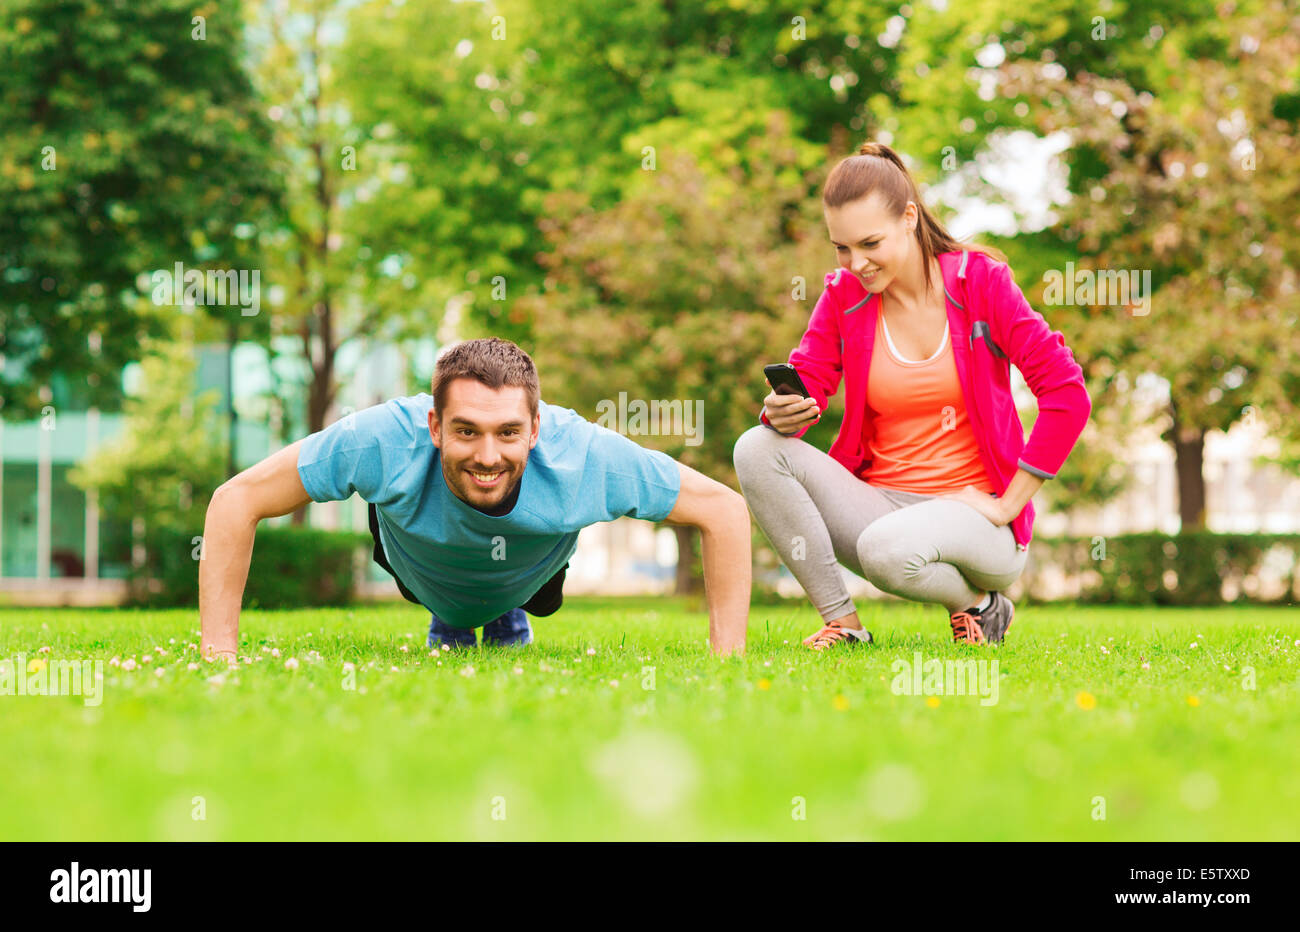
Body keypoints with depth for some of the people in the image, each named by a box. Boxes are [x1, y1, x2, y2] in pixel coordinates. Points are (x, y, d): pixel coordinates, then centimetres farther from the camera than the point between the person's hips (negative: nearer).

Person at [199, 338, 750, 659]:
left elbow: (725, 510, -33)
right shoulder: (387, 443, -49)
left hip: (527, 575, 1)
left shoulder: (583, 457, -46)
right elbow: (237, 499, -39)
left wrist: (725, 657, -38)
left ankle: (510, 617, 46)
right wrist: (218, 657, -42)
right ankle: (447, 623, 35)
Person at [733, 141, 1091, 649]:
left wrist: (1007, 506, -13)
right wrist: (781, 412, -30)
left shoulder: (979, 280, -7)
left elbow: (1068, 395, -13)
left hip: (968, 509, -4)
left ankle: (978, 602, -3)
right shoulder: (843, 294, 3)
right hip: (879, 503, 4)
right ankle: (842, 622, -10)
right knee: (756, 448, -19)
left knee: (888, 547, -38)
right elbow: (805, 384, -4)